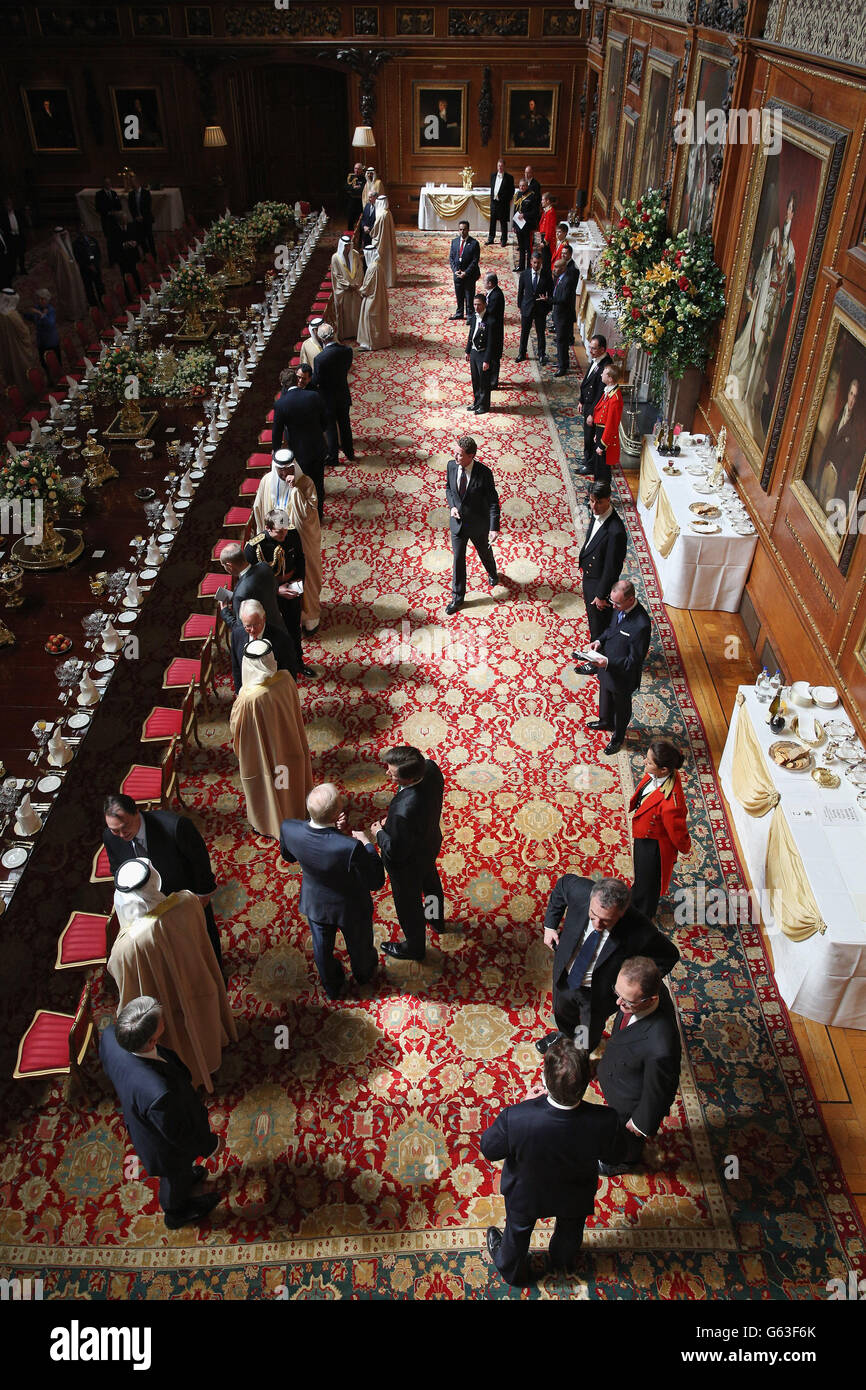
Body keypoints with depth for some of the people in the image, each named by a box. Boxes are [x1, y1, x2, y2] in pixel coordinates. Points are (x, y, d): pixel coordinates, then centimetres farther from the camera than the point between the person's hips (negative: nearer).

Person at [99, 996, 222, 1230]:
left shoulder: (109, 1037, -33)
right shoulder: (157, 1093, -50)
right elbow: (178, 1134, -29)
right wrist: (210, 1145, -9)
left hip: (137, 1122, 5)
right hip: (167, 1148, -5)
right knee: (175, 1178, 31)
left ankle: (186, 1176, 68)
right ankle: (176, 1213, 61)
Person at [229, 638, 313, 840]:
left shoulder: (249, 697, -40)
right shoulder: (286, 678, -24)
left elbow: (236, 726, -21)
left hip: (263, 752, -5)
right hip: (288, 744, 5)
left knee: (265, 784, 24)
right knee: (287, 777, 31)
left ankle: (269, 825, 49)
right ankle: (293, 813, 57)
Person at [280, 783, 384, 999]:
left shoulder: (289, 829, -32)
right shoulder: (351, 848, -44)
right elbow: (376, 882, -27)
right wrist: (367, 843, -17)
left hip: (315, 904, 3)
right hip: (350, 907, -2)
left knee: (322, 948, 32)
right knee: (358, 944, 32)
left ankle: (333, 987, 59)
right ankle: (364, 974, 63)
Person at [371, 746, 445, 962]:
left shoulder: (403, 812, -48)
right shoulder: (430, 767, -27)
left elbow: (395, 853, -30)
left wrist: (379, 832, -12)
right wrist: (391, 820, -3)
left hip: (408, 863, -7)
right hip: (430, 843, 7)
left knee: (408, 905, 23)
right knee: (430, 881, 36)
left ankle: (414, 947, 52)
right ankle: (436, 919, 67)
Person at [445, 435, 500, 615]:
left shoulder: (484, 473, -23)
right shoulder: (451, 465, -11)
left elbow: (493, 501, -19)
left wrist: (494, 528, -28)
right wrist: (452, 506, -10)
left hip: (478, 524, -2)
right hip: (457, 522, 2)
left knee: (485, 553, 23)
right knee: (458, 559, 9)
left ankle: (492, 573, 57)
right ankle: (457, 598, 23)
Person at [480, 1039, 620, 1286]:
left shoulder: (515, 1118, -45)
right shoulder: (605, 1121, -40)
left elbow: (488, 1150, -22)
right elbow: (608, 1156, -15)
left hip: (526, 1195, -1)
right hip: (577, 1197, 2)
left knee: (518, 1230, 33)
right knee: (570, 1230, 37)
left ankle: (511, 1270, 64)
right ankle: (563, 1262, 68)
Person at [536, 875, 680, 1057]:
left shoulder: (641, 932, -39)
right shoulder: (580, 890, -34)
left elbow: (669, 956, -18)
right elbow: (563, 883, -8)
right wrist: (550, 924, -8)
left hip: (597, 993, -2)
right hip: (565, 976, 3)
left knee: (589, 1037, 29)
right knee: (562, 1013, 35)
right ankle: (564, 1034, 71)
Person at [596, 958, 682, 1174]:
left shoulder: (660, 1049, -49)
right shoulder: (647, 988, -29)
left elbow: (658, 1091, -29)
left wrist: (642, 1123, -9)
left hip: (631, 1103, -5)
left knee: (628, 1134, 30)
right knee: (615, 1119, 37)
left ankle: (626, 1160, 62)